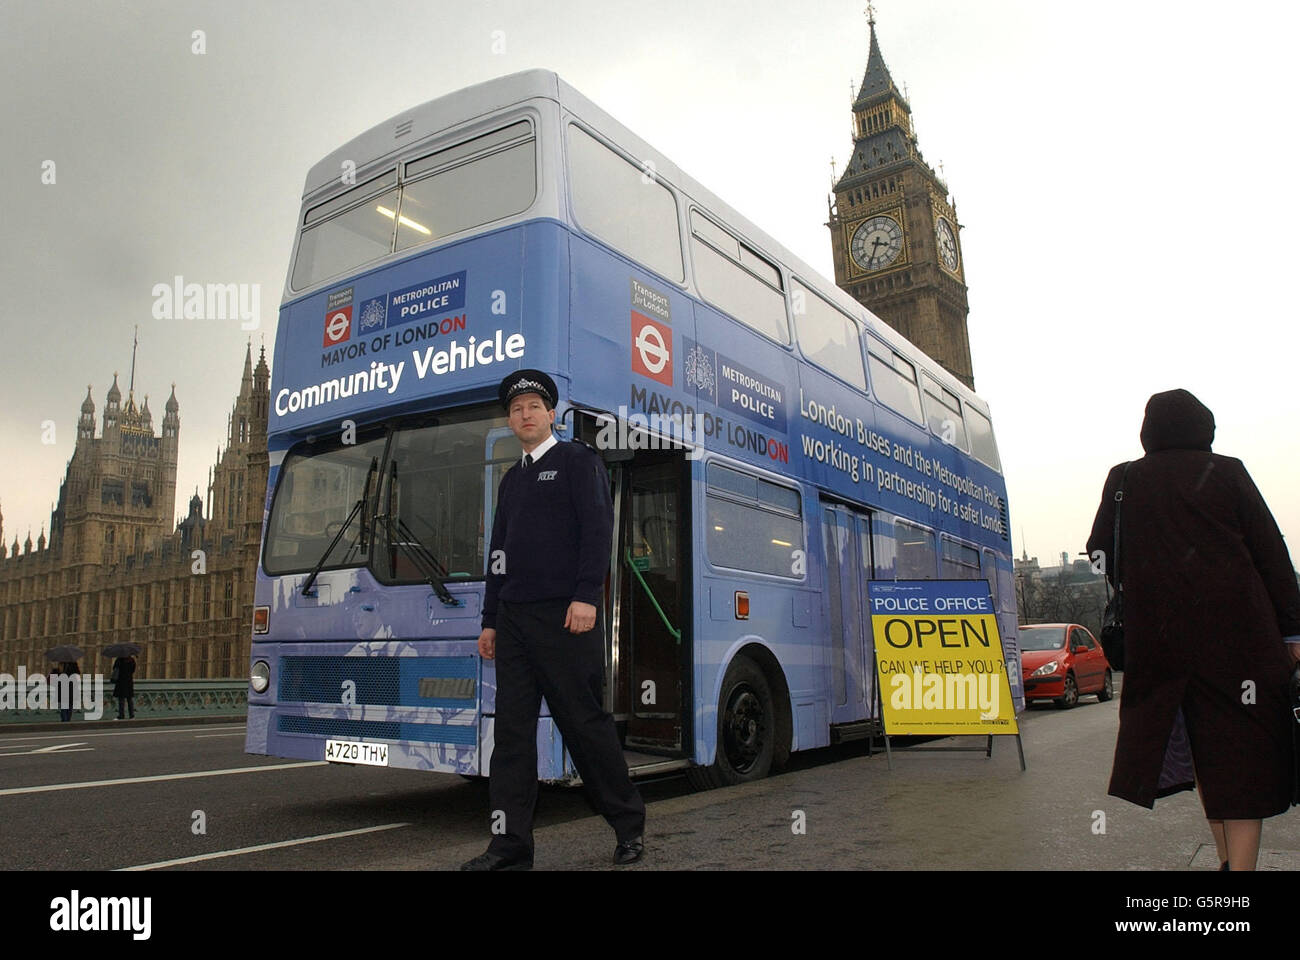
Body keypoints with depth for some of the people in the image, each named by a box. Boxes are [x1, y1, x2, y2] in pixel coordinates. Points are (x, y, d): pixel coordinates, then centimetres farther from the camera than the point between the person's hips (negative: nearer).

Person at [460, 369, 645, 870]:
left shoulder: (578, 461, 3)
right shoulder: (511, 479, 21)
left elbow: (598, 530, -8)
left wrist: (586, 596, -18)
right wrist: (490, 619, 17)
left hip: (563, 616, -6)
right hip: (513, 617, 6)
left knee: (584, 721, 0)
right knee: (512, 728, 3)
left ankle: (628, 824, 16)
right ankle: (511, 842, 10)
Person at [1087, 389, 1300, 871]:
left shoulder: (1124, 480, 5)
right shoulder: (1227, 472, 2)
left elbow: (1100, 553, 4)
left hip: (1161, 633, 2)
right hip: (1237, 630, -2)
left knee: (1199, 744, 15)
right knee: (1242, 747, 2)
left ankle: (1227, 858, 21)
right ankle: (1241, 863, -4)